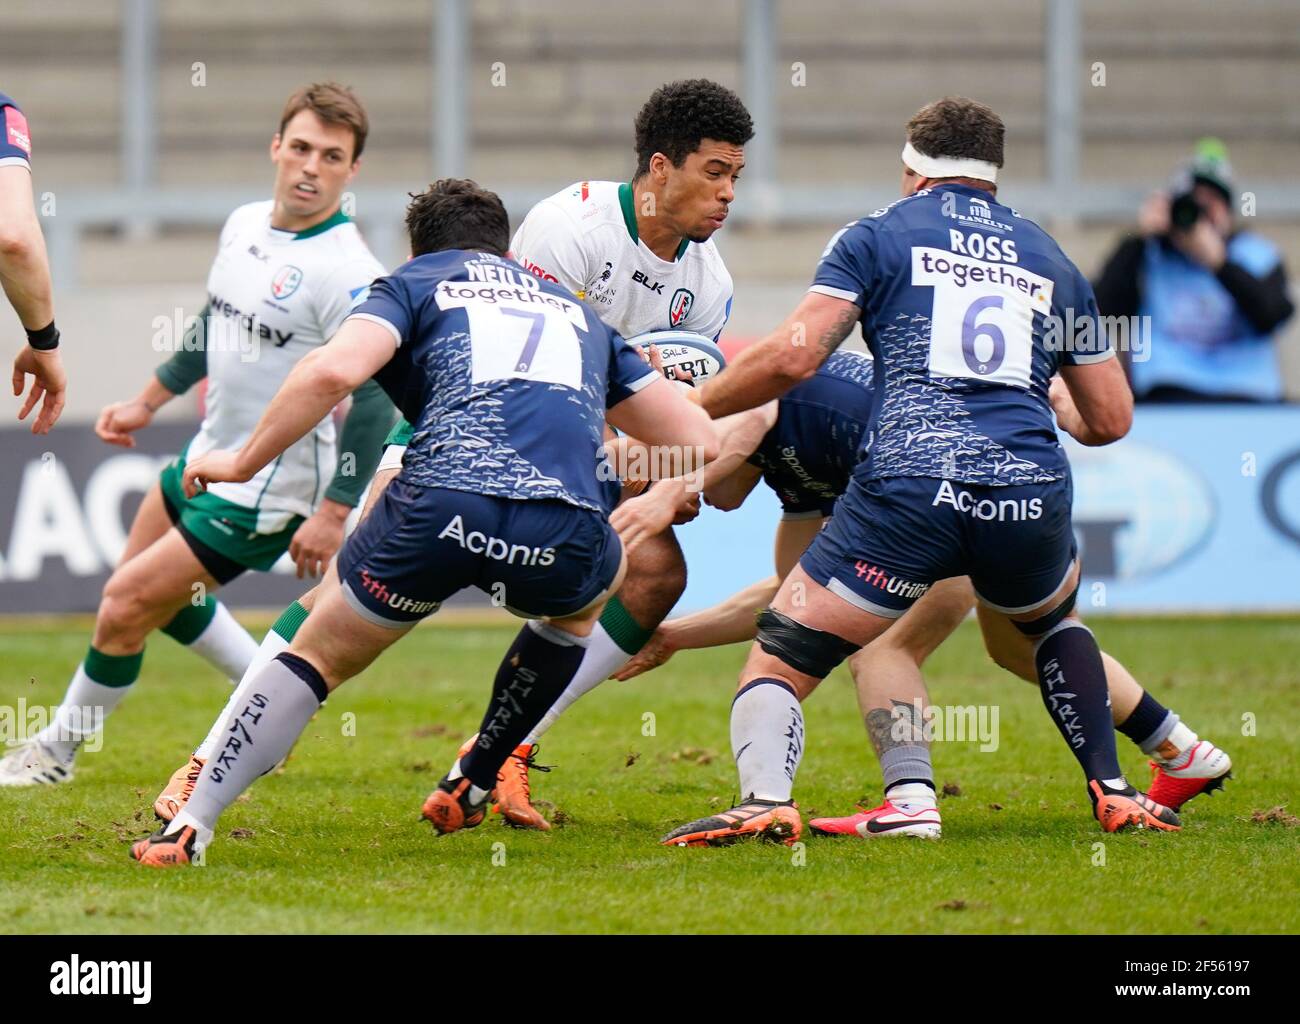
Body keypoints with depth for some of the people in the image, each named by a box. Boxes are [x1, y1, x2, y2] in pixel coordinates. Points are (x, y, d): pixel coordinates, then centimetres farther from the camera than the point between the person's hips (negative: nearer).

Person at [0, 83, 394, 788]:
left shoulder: (347, 274, -24)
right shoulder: (244, 226, 2)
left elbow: (376, 398, -27)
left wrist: (333, 515, -28)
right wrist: (147, 402, 24)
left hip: (262, 493, -9)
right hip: (206, 459, 9)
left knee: (126, 605, -5)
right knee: (163, 594, 23)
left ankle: (58, 750, 15)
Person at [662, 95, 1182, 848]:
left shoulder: (879, 235, 13)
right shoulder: (1051, 262, 24)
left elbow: (792, 356, 0)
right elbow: (1112, 419, 27)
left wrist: (696, 406, 16)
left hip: (909, 485, -3)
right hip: (1031, 494, 3)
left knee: (780, 661, 6)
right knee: (1055, 618, 37)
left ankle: (765, 798, -21)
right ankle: (1112, 793, 26)